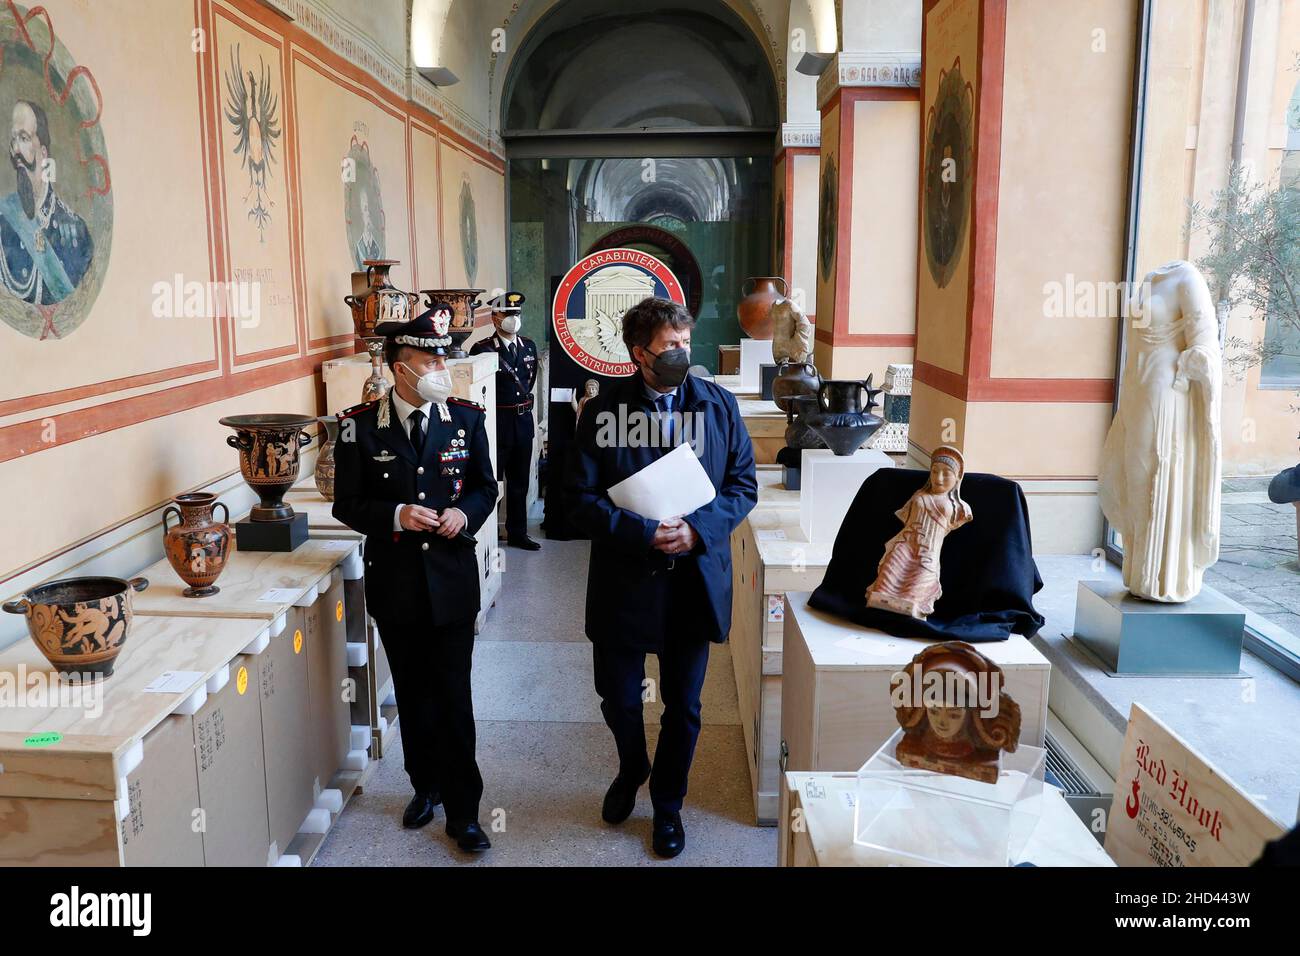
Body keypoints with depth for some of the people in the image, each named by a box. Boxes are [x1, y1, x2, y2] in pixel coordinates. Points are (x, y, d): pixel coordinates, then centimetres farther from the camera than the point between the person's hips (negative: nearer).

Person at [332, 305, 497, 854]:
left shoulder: (466, 419, -2)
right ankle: (426, 785, 36)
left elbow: (485, 488, 7)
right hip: (395, 583, 1)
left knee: (453, 697, 1)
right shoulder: (359, 426, -5)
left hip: (453, 581, -1)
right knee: (413, 694, 16)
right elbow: (346, 505, -2)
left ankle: (462, 811, 13)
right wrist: (396, 516, -19)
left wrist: (463, 513, -14)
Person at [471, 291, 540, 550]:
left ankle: (517, 533, 24)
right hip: (497, 421, -6)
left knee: (520, 481, 14)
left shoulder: (529, 346, 8)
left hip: (524, 420, 6)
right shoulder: (483, 349, -10)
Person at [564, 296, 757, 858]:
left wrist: (698, 529, -16)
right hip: (625, 580, -1)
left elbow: (743, 484, 1)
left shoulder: (719, 405, -2)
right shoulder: (603, 411, -8)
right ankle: (632, 770, 47)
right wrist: (644, 534, -22)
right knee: (618, 696, 13)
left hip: (695, 578, 2)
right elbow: (581, 498, -10)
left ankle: (667, 803, 38)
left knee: (683, 704, 14)